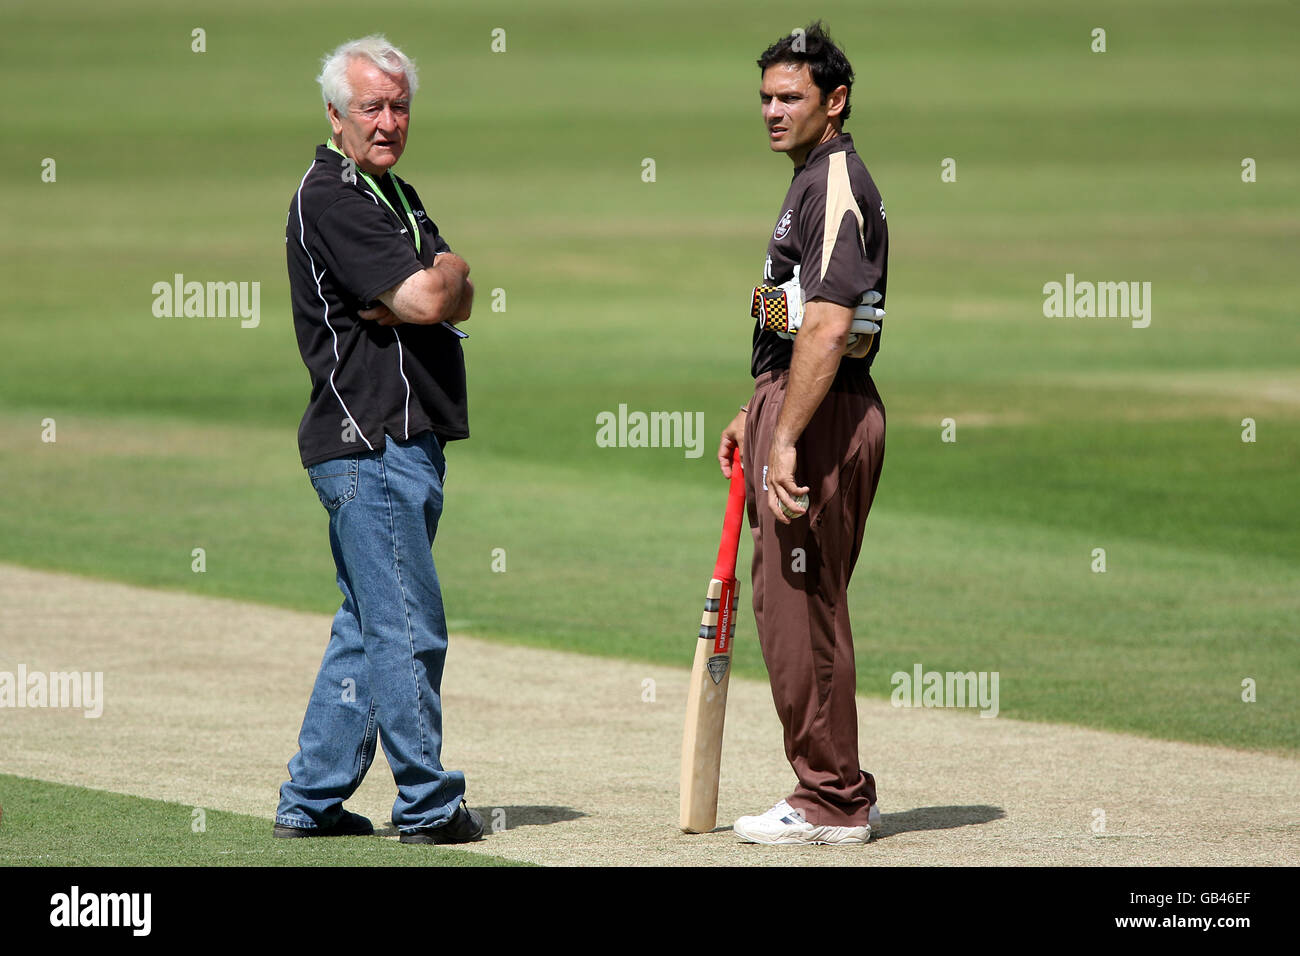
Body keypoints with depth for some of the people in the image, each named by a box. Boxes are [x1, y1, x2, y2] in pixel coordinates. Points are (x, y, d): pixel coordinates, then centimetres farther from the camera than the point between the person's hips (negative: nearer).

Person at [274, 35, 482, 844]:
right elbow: (429, 300, -19)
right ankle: (428, 804, -2)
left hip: (411, 442, 10)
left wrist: (433, 289, -10)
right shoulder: (329, 197, -11)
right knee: (410, 632, -7)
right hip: (368, 445, -10)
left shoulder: (396, 194, 19)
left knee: (368, 628, 12)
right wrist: (442, 273, 2)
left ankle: (312, 800, 17)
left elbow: (458, 301, 10)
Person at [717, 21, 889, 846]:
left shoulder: (835, 184, -14)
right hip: (799, 408, 11)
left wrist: (786, 439, -25)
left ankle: (830, 804, -4)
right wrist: (754, 415, 29)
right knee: (802, 608, 14)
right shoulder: (818, 180, 20)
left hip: (820, 416, -11)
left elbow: (829, 325, -23)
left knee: (801, 610, -8)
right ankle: (842, 795, 19)